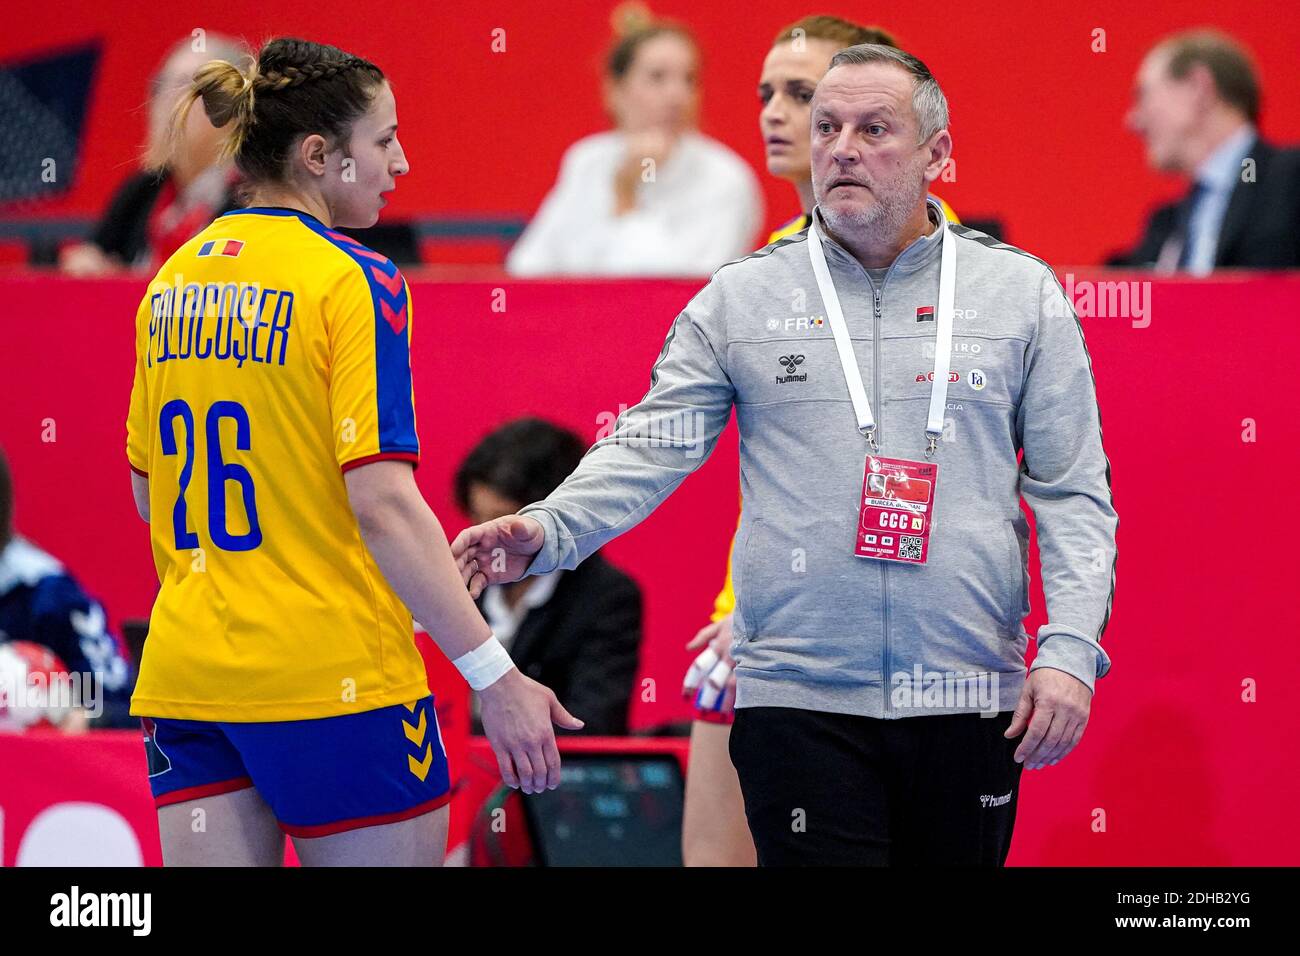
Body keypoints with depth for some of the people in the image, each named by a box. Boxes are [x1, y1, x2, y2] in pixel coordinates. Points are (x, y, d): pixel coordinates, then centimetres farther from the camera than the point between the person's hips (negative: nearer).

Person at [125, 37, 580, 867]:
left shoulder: (174, 281, 10)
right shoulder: (354, 282, -11)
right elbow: (381, 502, -18)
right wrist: (496, 677, -17)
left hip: (184, 676, 6)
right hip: (333, 680, -6)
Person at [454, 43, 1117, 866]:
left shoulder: (1021, 292, 7)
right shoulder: (740, 300, 7)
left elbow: (1074, 492, 6)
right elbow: (650, 450, 2)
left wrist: (1069, 650, -6)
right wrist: (544, 532, -16)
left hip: (969, 703, 1)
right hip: (801, 702, -1)